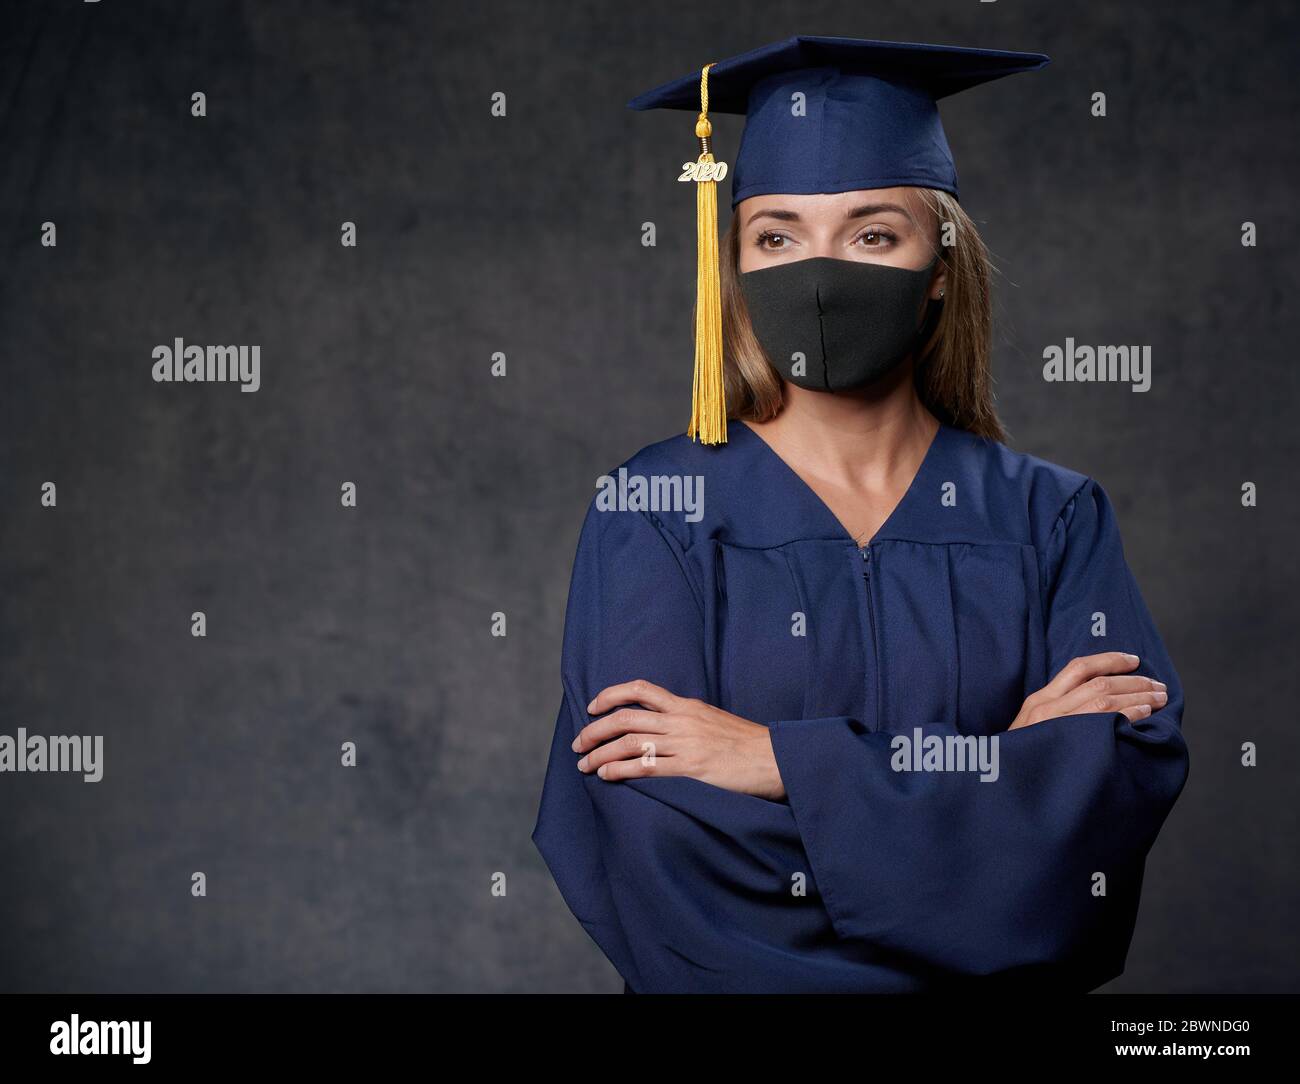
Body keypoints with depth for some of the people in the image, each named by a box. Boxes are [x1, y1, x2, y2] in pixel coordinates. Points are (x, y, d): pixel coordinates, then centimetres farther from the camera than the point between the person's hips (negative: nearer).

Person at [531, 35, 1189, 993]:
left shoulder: (1053, 519, 4)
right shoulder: (652, 511, -2)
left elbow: (1135, 772, -9)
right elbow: (665, 838, -12)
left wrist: (788, 763, -16)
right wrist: (1007, 768, -11)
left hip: (1011, 985, 2)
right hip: (736, 979, -1)